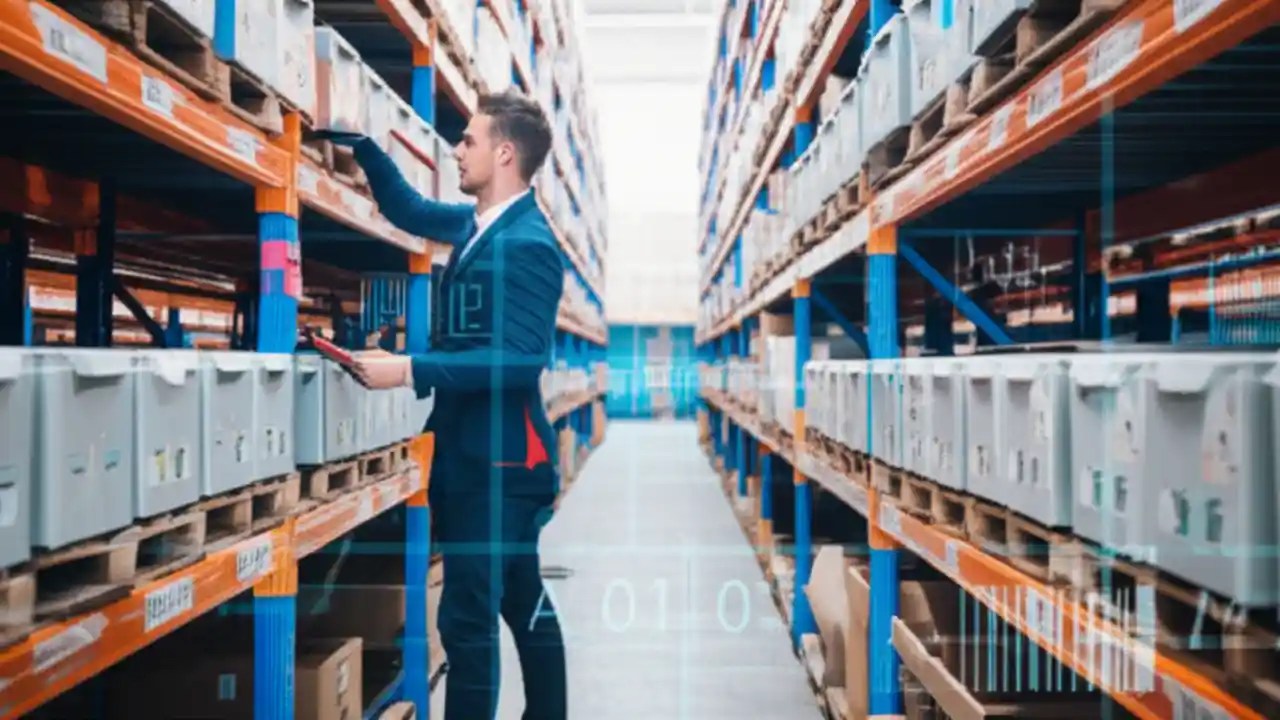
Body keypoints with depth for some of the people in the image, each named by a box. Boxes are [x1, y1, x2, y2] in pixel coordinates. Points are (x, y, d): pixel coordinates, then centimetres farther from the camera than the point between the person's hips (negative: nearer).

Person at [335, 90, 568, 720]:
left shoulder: (526, 244, -17)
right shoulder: (476, 224, 10)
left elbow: (519, 360, -24)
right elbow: (408, 209, 28)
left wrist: (410, 371, -26)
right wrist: (361, 143, 20)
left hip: (500, 458, -9)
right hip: (471, 451, 10)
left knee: (467, 619, -5)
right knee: (524, 606, 20)